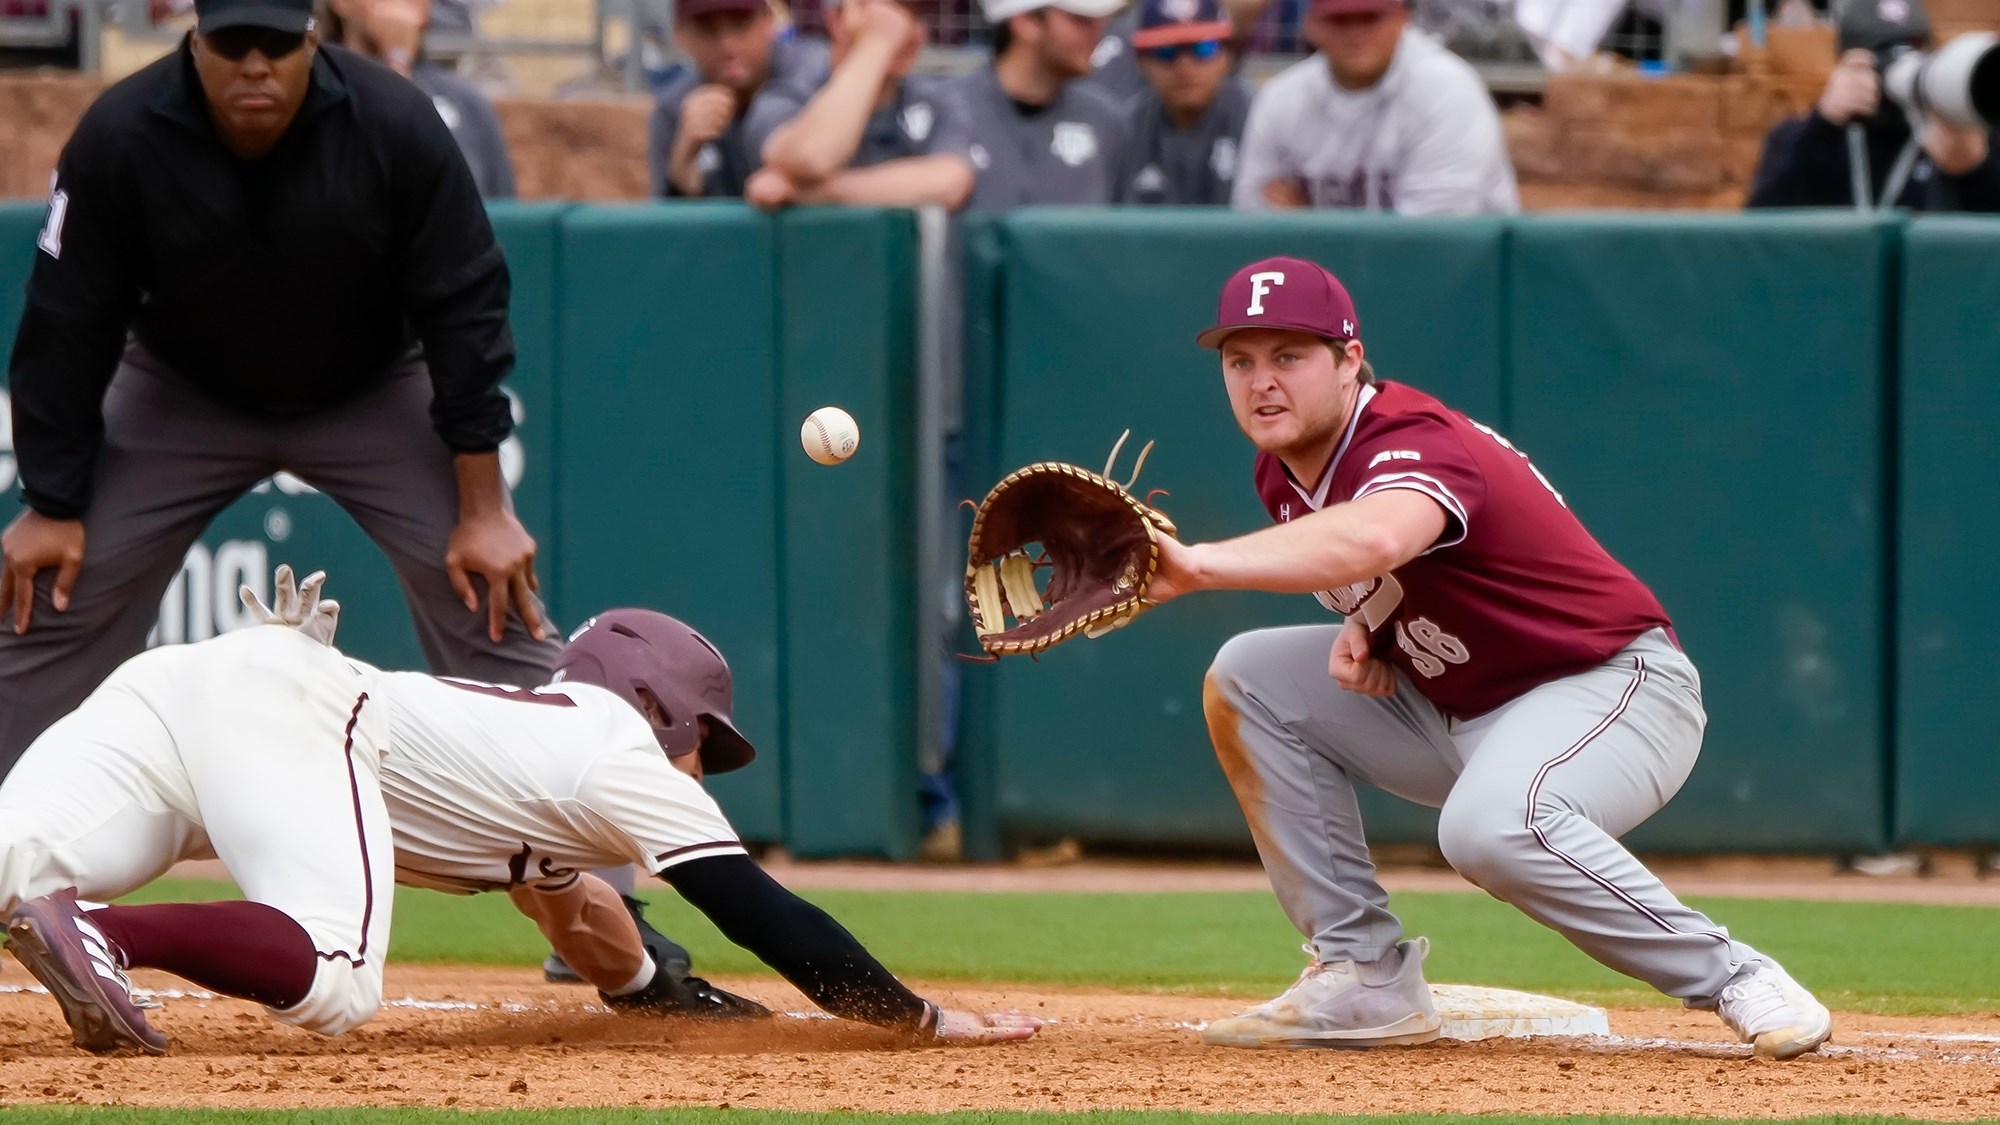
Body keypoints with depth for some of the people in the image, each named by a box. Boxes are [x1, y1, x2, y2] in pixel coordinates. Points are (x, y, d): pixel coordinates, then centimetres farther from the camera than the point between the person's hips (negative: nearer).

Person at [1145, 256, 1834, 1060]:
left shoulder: (1415, 445, -26)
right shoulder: (1285, 470, 2)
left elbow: (1372, 539, -52)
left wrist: (1198, 566, -65)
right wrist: (1358, 625, -6)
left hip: (1615, 689, -9)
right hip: (1456, 709, 10)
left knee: (1490, 823, -39)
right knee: (1248, 680, 0)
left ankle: (1735, 980, -22)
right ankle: (1365, 981, -1)